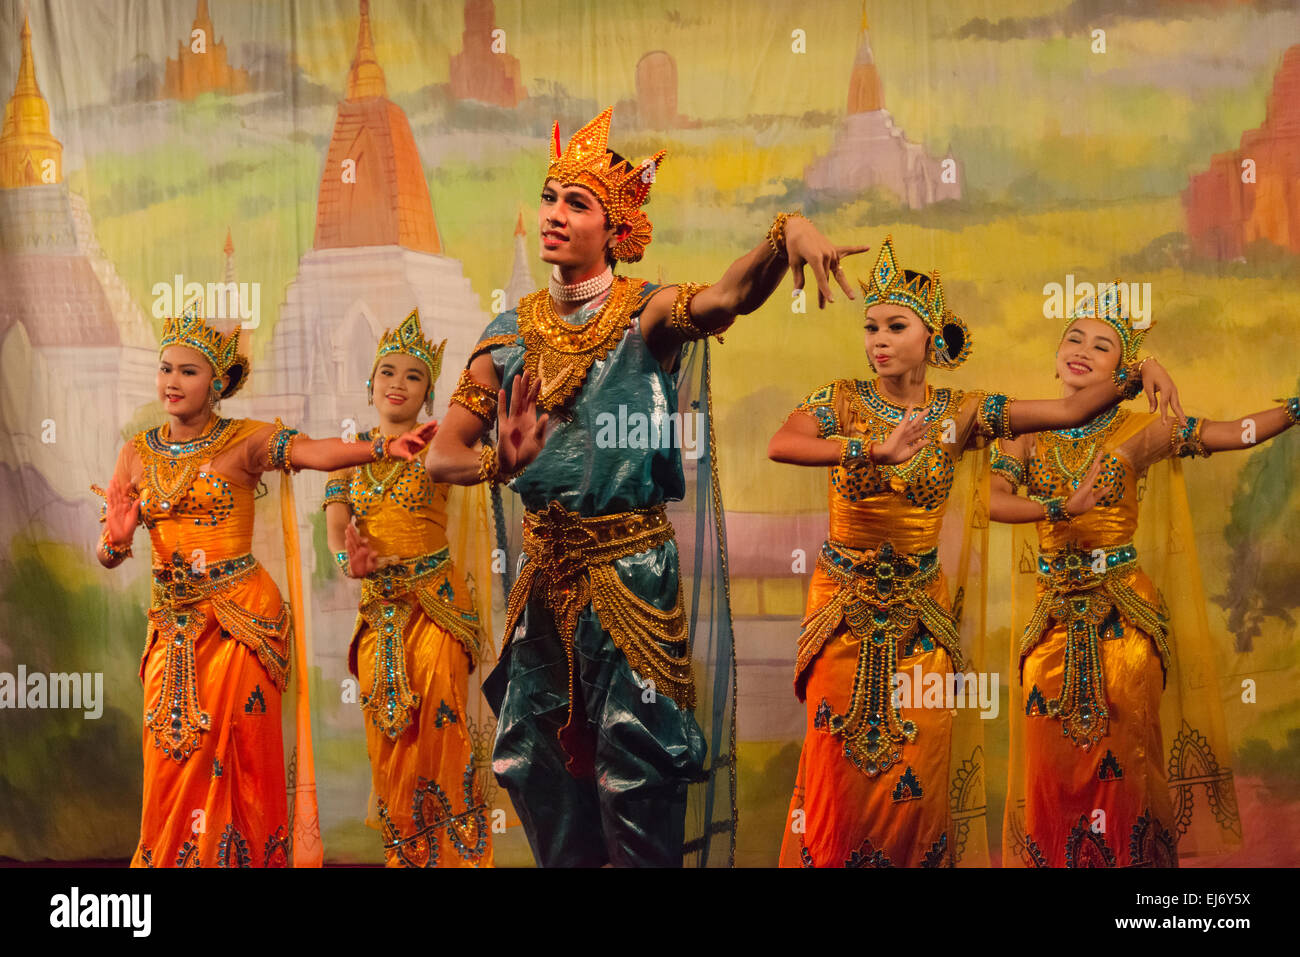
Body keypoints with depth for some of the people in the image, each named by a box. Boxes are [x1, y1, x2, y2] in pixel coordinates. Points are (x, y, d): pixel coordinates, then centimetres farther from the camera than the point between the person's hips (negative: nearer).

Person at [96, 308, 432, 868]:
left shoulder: (244, 441, -5)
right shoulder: (137, 454, 7)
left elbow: (318, 452, -24)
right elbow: (107, 553, 6)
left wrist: (384, 448, -41)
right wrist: (117, 541, -18)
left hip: (241, 618, -3)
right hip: (173, 623, 4)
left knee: (237, 759, -1)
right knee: (172, 765, 4)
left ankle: (247, 859, 14)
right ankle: (172, 859, 21)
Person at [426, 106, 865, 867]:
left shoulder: (647, 315, -7)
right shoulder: (513, 334, 4)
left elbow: (731, 295, -28)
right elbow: (443, 455, 0)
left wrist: (788, 232, -48)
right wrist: (501, 463, -22)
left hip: (632, 574, -4)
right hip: (547, 573, 4)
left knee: (635, 777, 2)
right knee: (544, 772, 15)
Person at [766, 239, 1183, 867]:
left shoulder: (961, 412, -1)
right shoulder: (844, 401, -6)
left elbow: (1068, 411, -6)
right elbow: (781, 445, -27)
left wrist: (1135, 374, -22)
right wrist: (872, 450, -40)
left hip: (920, 605, 2)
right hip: (846, 605, -1)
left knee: (916, 767, 2)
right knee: (844, 763, 1)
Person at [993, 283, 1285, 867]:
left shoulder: (1139, 433, 1)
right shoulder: (1028, 437, 4)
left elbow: (1240, 433, -5)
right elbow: (991, 499, -13)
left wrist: (1295, 408, -17)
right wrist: (1062, 510, -25)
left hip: (1124, 614, -1)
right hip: (1054, 616, 1)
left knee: (1124, 752, 0)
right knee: (1054, 756, 1)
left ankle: (1127, 856, 14)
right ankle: (1056, 859, 16)